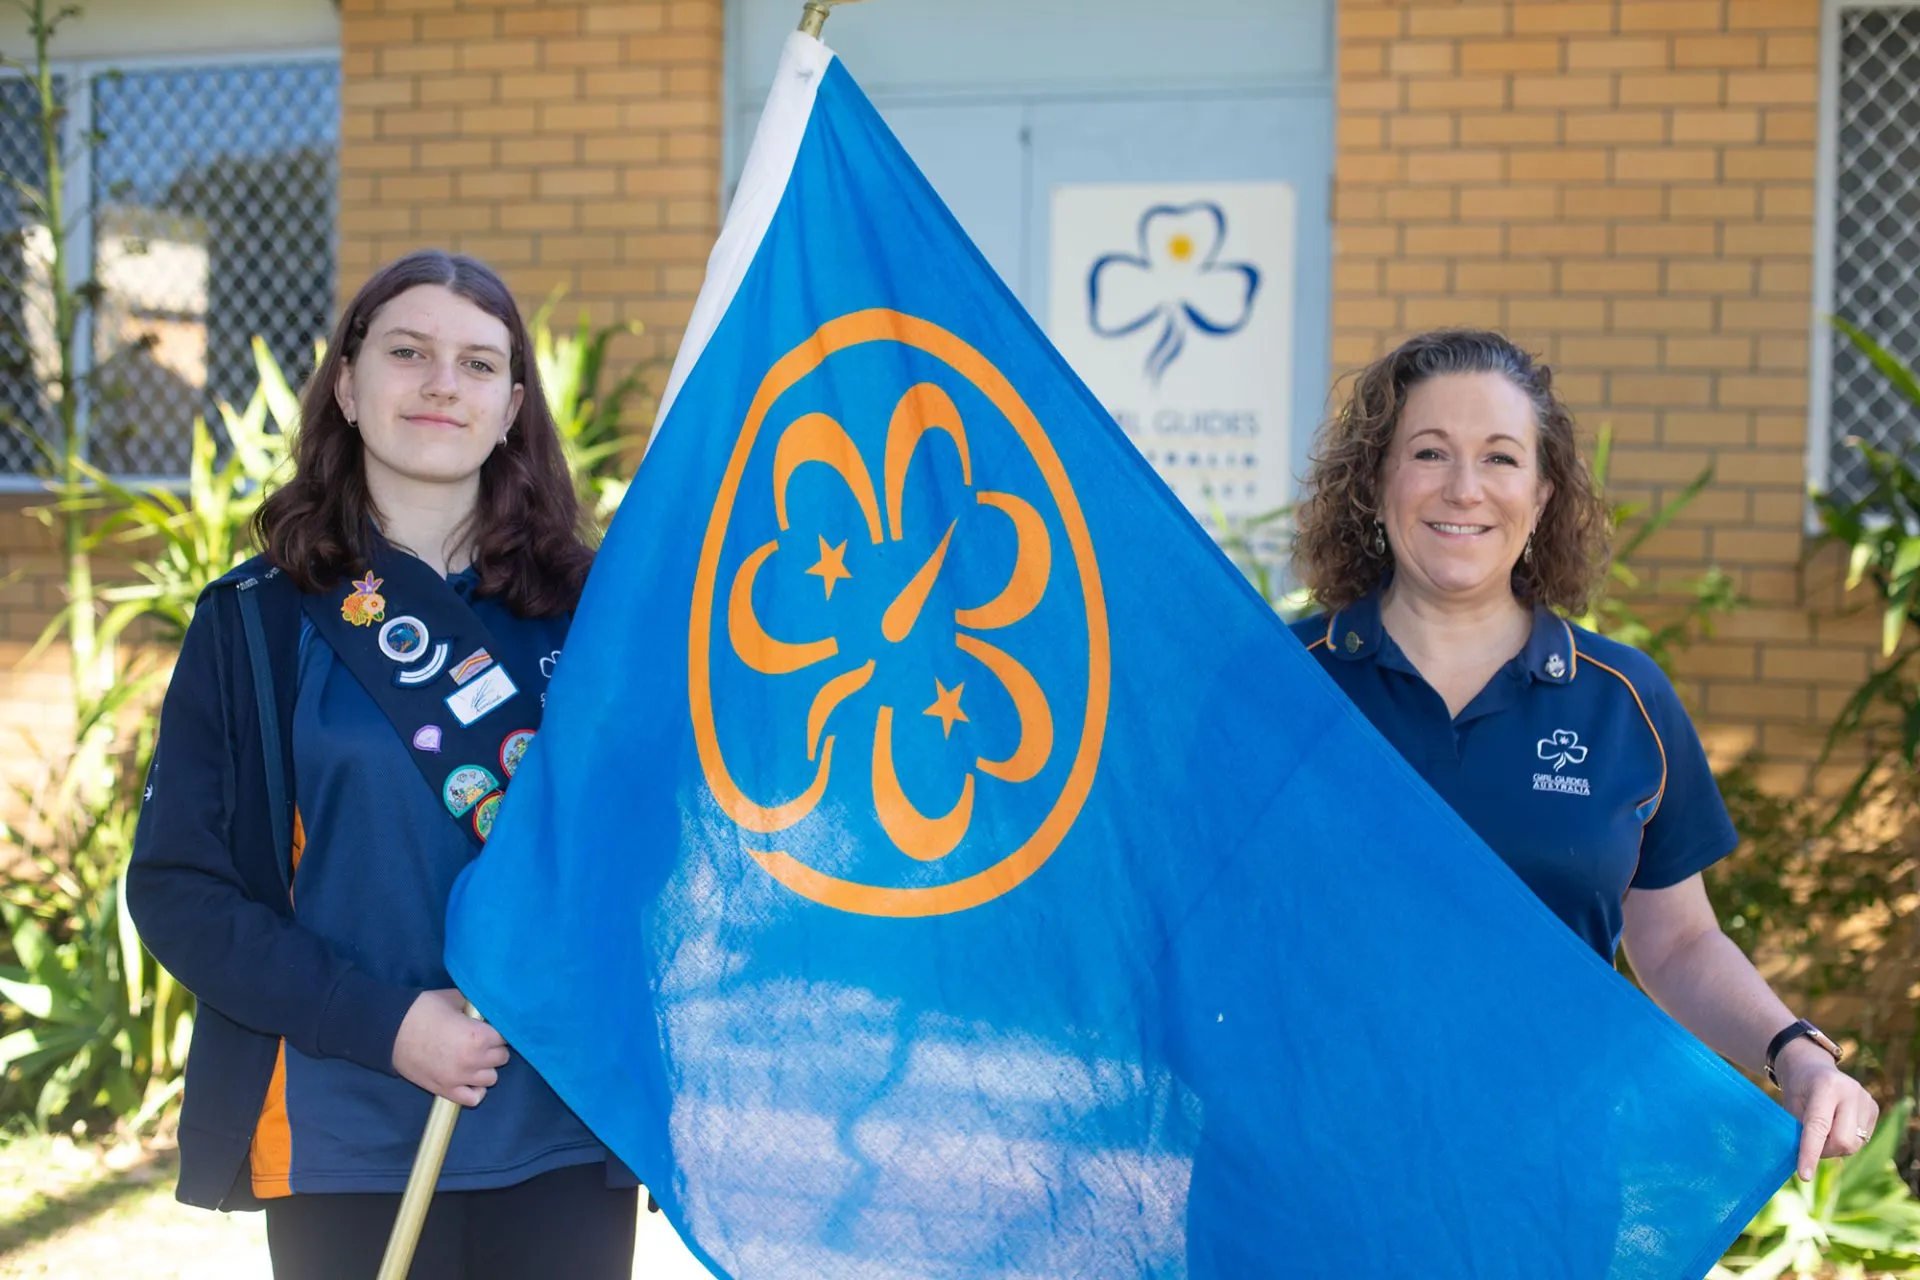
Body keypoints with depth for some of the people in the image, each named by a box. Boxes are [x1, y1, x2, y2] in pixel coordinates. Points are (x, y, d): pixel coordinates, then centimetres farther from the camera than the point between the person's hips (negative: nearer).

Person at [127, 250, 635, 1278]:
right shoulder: (255, 622, 1)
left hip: (567, 1146, 1)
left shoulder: (583, 605, 4)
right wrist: (382, 1024, -13)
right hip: (349, 1149, -1)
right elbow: (176, 888, -2)